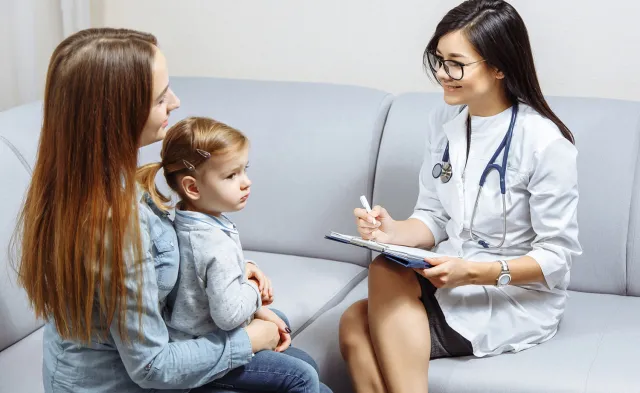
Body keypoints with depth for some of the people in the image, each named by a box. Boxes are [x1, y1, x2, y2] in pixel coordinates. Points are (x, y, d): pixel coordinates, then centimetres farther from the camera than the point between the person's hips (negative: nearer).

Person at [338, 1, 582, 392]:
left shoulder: (544, 141, -17)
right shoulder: (444, 121, 3)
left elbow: (556, 257, -15)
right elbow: (434, 218, 8)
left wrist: (472, 272, -28)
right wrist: (395, 233, -15)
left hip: (519, 299, -6)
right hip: (452, 281, 6)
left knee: (386, 273, -27)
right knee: (356, 324, -22)